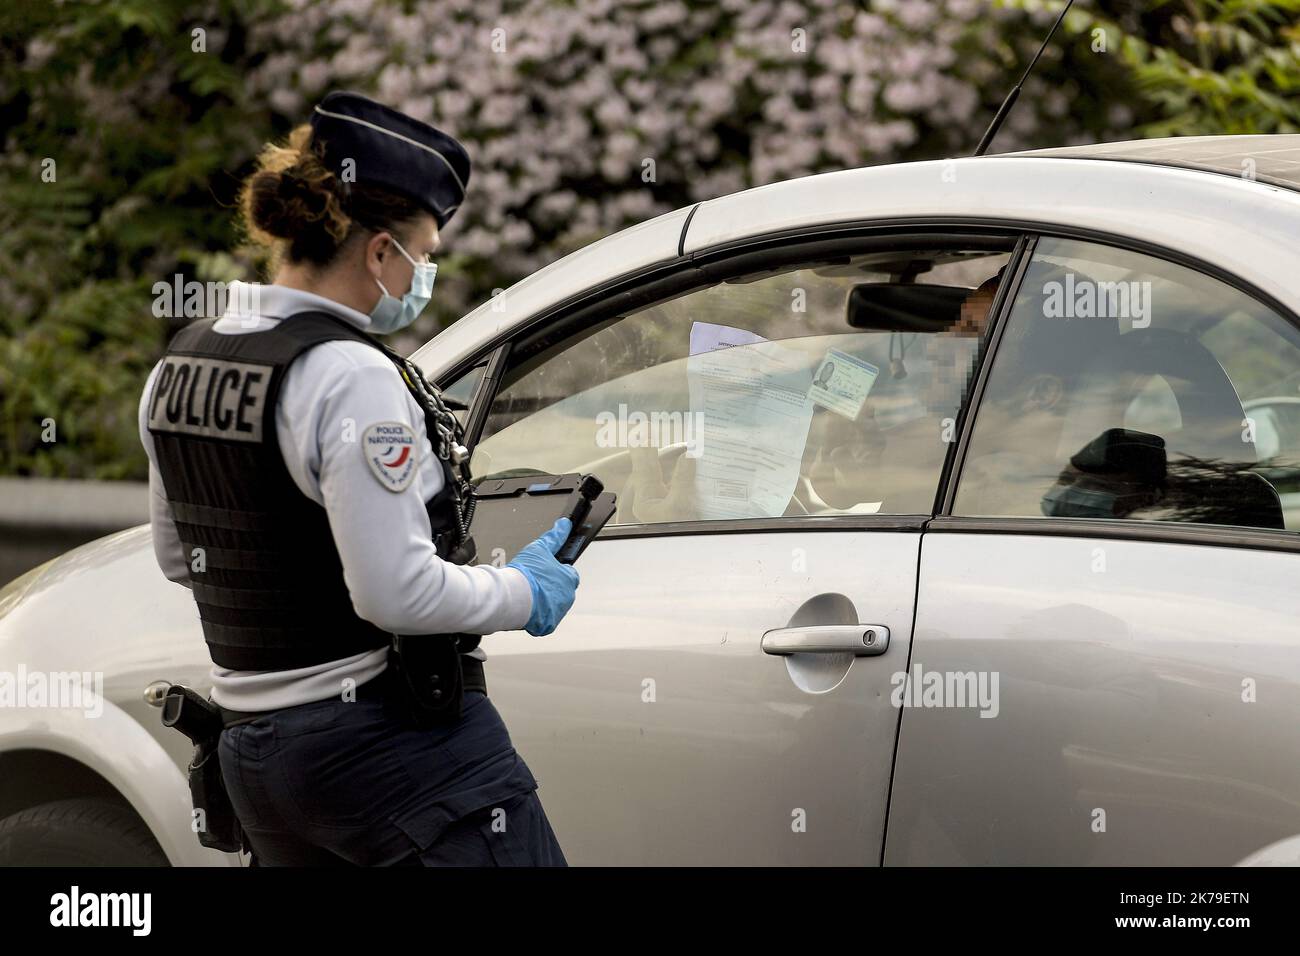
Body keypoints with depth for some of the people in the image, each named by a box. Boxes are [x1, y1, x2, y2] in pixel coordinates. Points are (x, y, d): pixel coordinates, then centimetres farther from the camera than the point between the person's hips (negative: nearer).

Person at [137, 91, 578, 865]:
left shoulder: (181, 365, 9)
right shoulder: (352, 379, -18)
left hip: (255, 757, 9)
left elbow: (178, 556, 20)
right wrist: (524, 594, -6)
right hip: (396, 744, -9)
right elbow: (398, 592, -21)